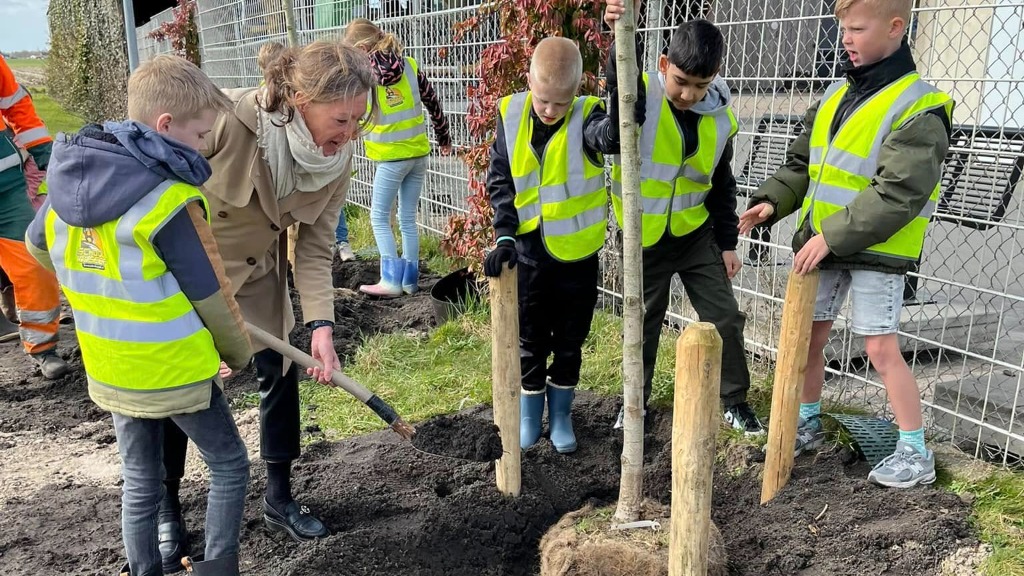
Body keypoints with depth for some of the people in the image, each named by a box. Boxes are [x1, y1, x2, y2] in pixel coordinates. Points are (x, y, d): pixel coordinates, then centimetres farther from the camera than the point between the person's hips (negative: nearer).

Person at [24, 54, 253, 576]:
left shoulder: (68, 180, -2)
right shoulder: (171, 202, -24)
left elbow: (37, 245, 17)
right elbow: (211, 296, -16)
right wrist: (239, 352, 1)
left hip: (110, 373, 6)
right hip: (176, 373, -6)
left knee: (139, 480, 21)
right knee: (229, 465, 14)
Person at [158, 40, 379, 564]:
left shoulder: (338, 159, -19)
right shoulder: (226, 118, -35)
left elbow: (315, 249, -14)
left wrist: (321, 326, -24)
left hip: (258, 272, 4)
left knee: (281, 373, 6)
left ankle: (279, 497, 27)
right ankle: (167, 506, 29)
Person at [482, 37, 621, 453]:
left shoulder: (586, 115, -14)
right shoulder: (510, 114, -6)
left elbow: (612, 136, -38)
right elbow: (500, 181, -2)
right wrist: (504, 235, -13)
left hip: (576, 255, -1)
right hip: (527, 251, 1)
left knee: (569, 343, 14)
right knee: (529, 341, 14)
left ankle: (561, 414, 34)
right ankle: (530, 415, 33)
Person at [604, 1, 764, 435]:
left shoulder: (719, 117, -4)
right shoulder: (639, 95, -16)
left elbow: (721, 185, 6)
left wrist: (728, 242, 6)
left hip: (697, 235, 3)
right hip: (644, 238, -3)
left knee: (725, 318, 7)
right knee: (642, 323, 12)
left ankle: (734, 401, 26)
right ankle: (635, 401, 32)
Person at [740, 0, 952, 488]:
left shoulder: (917, 109, -14)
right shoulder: (836, 96, 9)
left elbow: (898, 195, -22)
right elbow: (802, 164, 15)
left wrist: (831, 237, -24)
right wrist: (772, 201, -3)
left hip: (876, 251, -7)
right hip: (824, 246, 7)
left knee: (881, 348, -3)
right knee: (808, 335, 14)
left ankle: (916, 452, 13)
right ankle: (808, 423, 33)